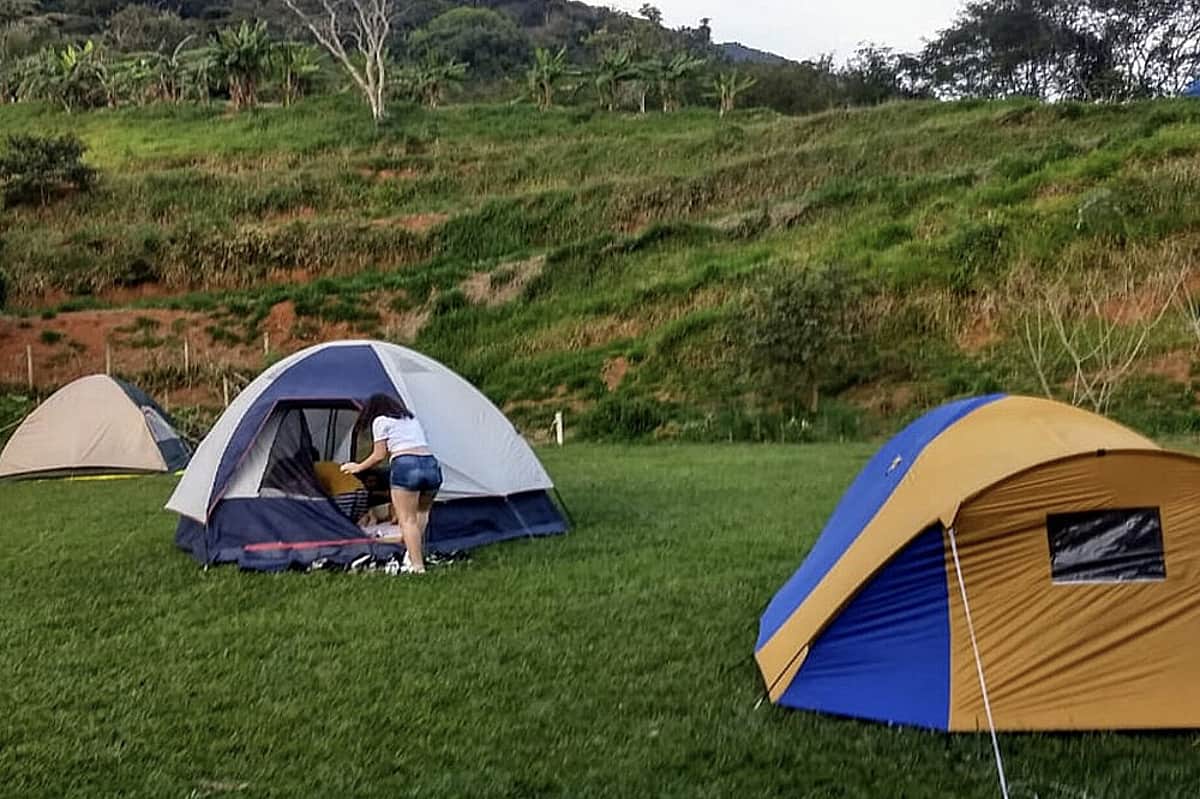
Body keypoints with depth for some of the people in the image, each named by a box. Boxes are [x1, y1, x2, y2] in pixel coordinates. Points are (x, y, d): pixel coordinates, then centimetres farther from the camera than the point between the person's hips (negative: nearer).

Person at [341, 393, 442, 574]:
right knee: (421, 513, 21)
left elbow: (379, 455, 10)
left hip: (405, 466, -6)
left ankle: (416, 565, -14)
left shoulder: (380, 421, 12)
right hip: (432, 465, 6)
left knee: (407, 519, -4)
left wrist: (358, 467, 25)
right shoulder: (411, 418, 30)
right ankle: (415, 554, 13)